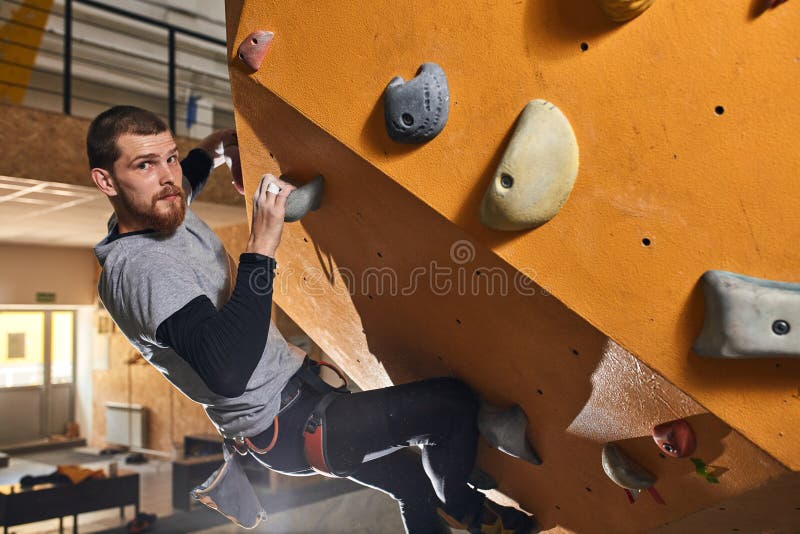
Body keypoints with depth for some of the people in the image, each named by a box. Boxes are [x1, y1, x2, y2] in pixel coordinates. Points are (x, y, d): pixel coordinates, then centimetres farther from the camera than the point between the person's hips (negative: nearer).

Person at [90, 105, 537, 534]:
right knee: (456, 402, -7)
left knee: (410, 478, 22)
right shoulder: (137, 265, -27)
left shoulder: (166, 213, 3)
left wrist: (221, 142, 20)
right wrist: (262, 247, -39)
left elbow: (191, 171, 32)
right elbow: (227, 371, -42)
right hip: (284, 428, -10)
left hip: (296, 380, 10)